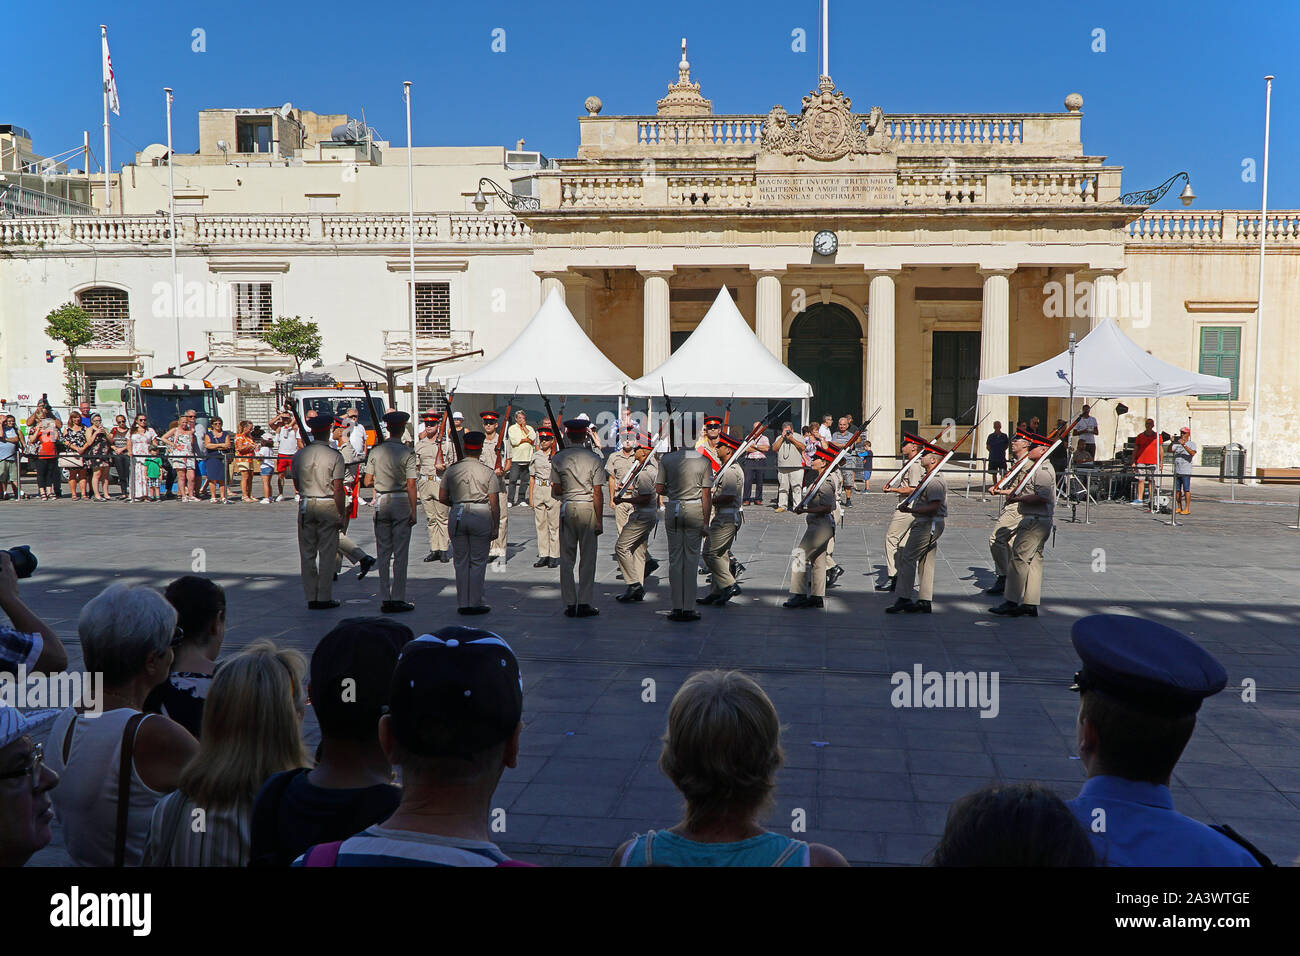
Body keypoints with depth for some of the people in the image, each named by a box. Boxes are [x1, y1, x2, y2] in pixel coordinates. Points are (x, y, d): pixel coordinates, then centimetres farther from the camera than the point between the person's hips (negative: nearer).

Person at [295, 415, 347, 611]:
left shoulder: (300, 455, 3)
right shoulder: (335, 456, -10)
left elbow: (297, 484, 10)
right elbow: (338, 489, -11)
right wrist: (342, 513, -6)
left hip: (305, 505, 4)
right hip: (328, 506, -4)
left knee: (307, 553, 9)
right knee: (327, 553, 3)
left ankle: (311, 598, 13)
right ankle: (324, 598, 5)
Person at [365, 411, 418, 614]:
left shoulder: (375, 451, 1)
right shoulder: (407, 453, -10)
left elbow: (367, 480, 4)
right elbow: (411, 485, -13)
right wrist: (413, 511, -8)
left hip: (381, 502, 4)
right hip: (401, 502, -4)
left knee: (383, 553, 9)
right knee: (400, 553, 2)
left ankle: (385, 599, 11)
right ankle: (398, 599, 4)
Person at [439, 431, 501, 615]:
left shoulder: (452, 470, 4)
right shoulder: (488, 472, -3)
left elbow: (442, 498, 3)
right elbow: (494, 503, -6)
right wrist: (495, 527, 0)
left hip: (457, 515, 3)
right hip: (481, 516, -3)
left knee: (461, 562, 10)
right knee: (478, 562, 4)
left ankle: (462, 603, 12)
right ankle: (475, 602, 4)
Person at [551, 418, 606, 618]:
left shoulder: (558, 458, 1)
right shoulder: (594, 459, -4)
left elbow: (556, 490, 1)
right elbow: (598, 493, -6)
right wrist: (599, 521, -1)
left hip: (567, 508, 2)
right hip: (588, 507, -2)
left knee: (566, 558, 8)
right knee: (588, 558, 4)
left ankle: (570, 604, 8)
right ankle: (584, 604, 3)